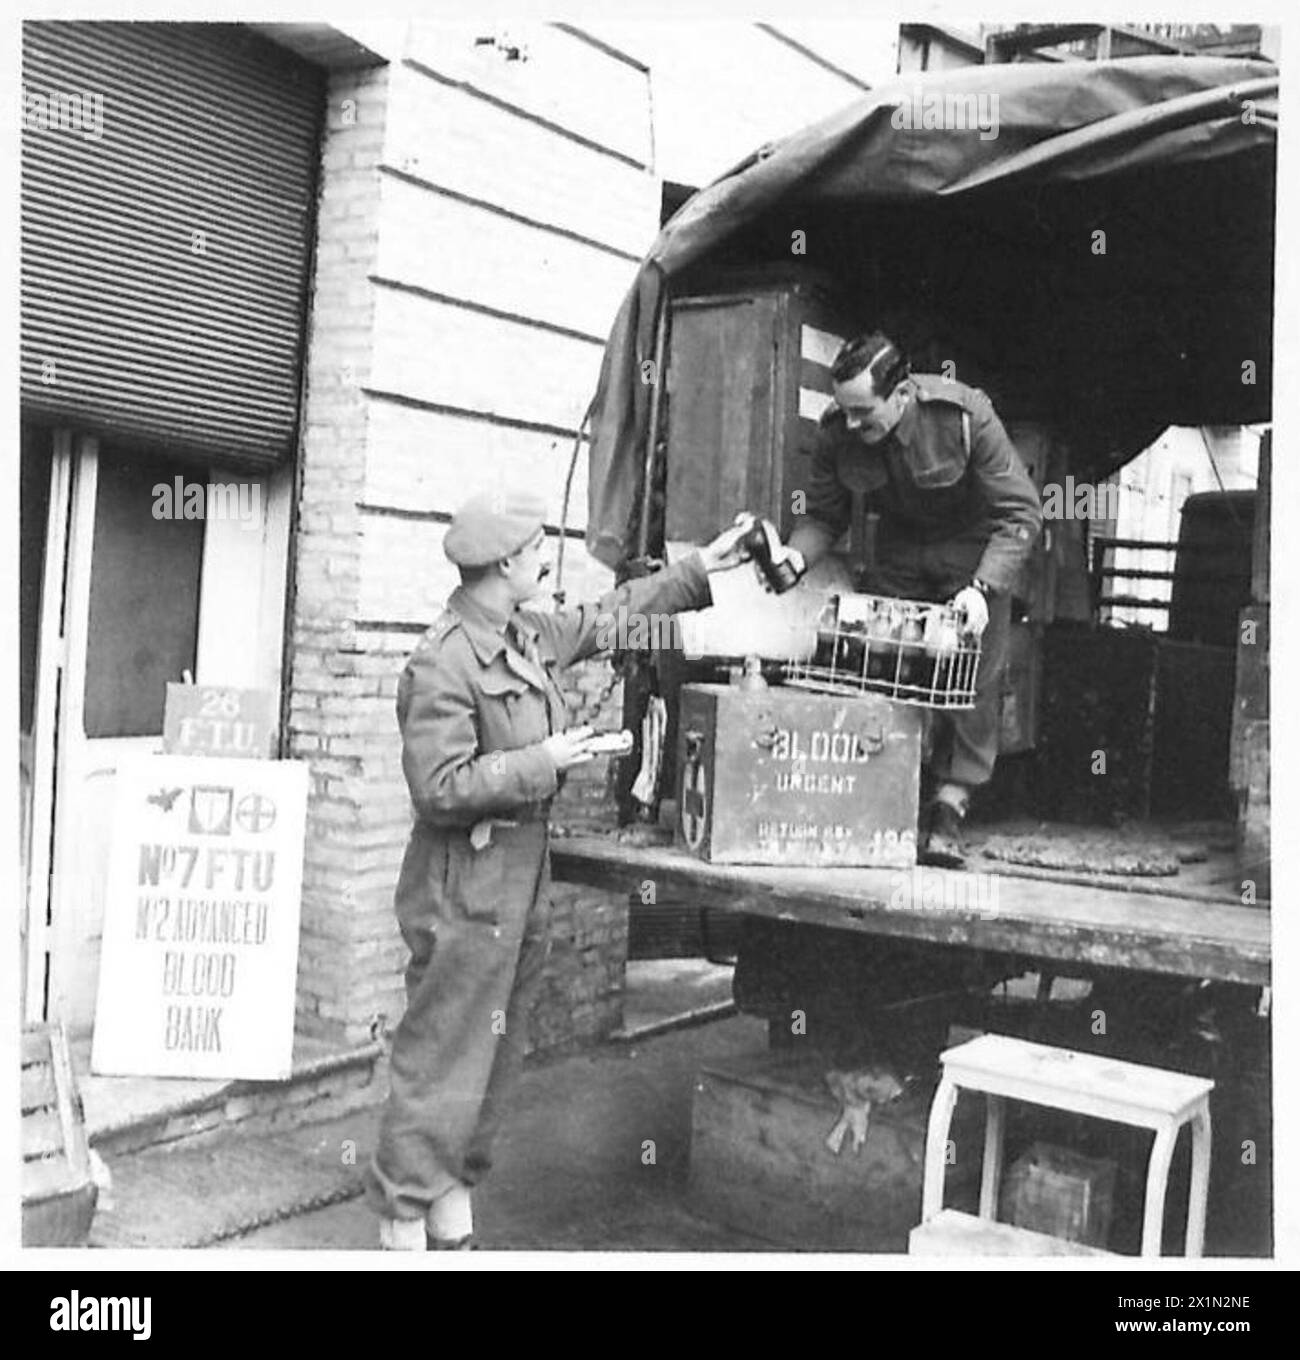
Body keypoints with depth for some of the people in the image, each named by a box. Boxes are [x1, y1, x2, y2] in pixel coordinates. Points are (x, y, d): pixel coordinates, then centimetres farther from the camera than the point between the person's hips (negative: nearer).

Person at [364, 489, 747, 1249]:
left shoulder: (531, 636, 8)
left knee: (499, 1057, 16)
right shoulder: (444, 664, -19)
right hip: (468, 891, -9)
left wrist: (701, 569, 23)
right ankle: (404, 1221, 14)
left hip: (525, 878, 9)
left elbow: (607, 618, 23)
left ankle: (454, 1213, 29)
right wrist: (543, 762, -19)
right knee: (444, 1063, -1)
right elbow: (439, 787, -24)